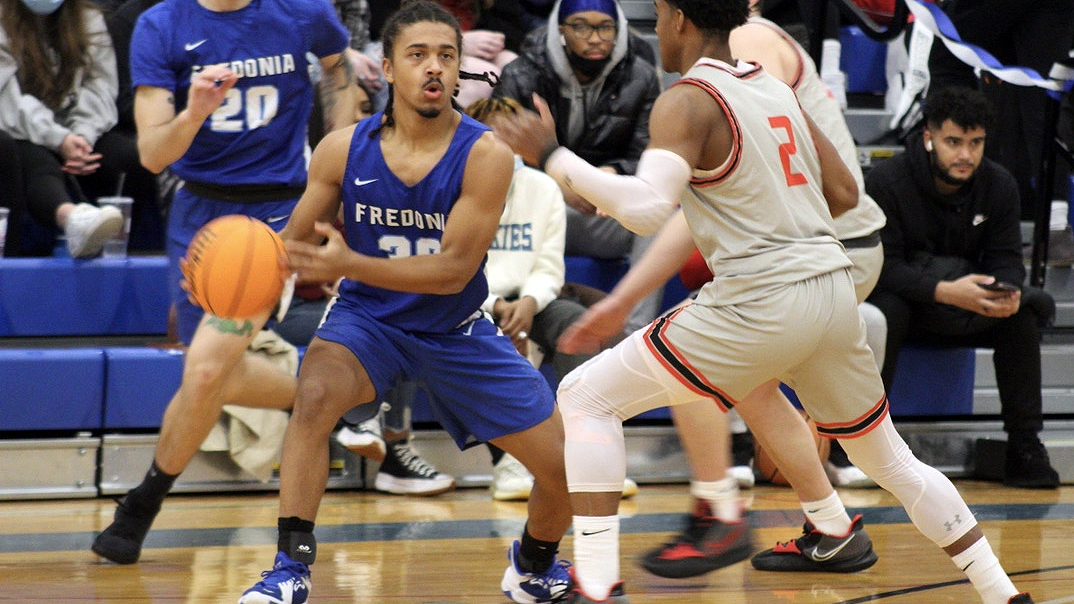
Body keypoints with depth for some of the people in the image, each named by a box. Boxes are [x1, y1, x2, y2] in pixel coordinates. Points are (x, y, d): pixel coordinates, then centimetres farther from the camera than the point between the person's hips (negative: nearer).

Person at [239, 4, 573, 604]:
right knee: (315, 394, -33)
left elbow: (454, 270, -26)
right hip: (368, 318, 0)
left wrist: (348, 264, -38)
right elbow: (293, 244, -1)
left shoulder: (485, 155, -20)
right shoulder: (344, 149, -13)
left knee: (568, 469, -3)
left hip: (457, 329, 0)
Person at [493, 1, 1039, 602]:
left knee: (586, 396, 2)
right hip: (834, 292, 7)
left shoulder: (687, 101, -8)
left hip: (762, 303, -7)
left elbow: (646, 208, -24)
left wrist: (551, 156, -16)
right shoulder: (777, 89, 15)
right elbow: (844, 193, 18)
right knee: (890, 460, 25)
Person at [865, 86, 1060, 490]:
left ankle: (1025, 445, -17)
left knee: (1024, 312, -20)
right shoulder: (886, 182, -19)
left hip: (964, 316, 4)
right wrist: (944, 292, -40)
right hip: (898, 296, -4)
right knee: (885, 311, -37)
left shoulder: (999, 184, -4)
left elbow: (1006, 259, -5)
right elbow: (879, 266, -25)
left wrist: (1007, 291, -31)